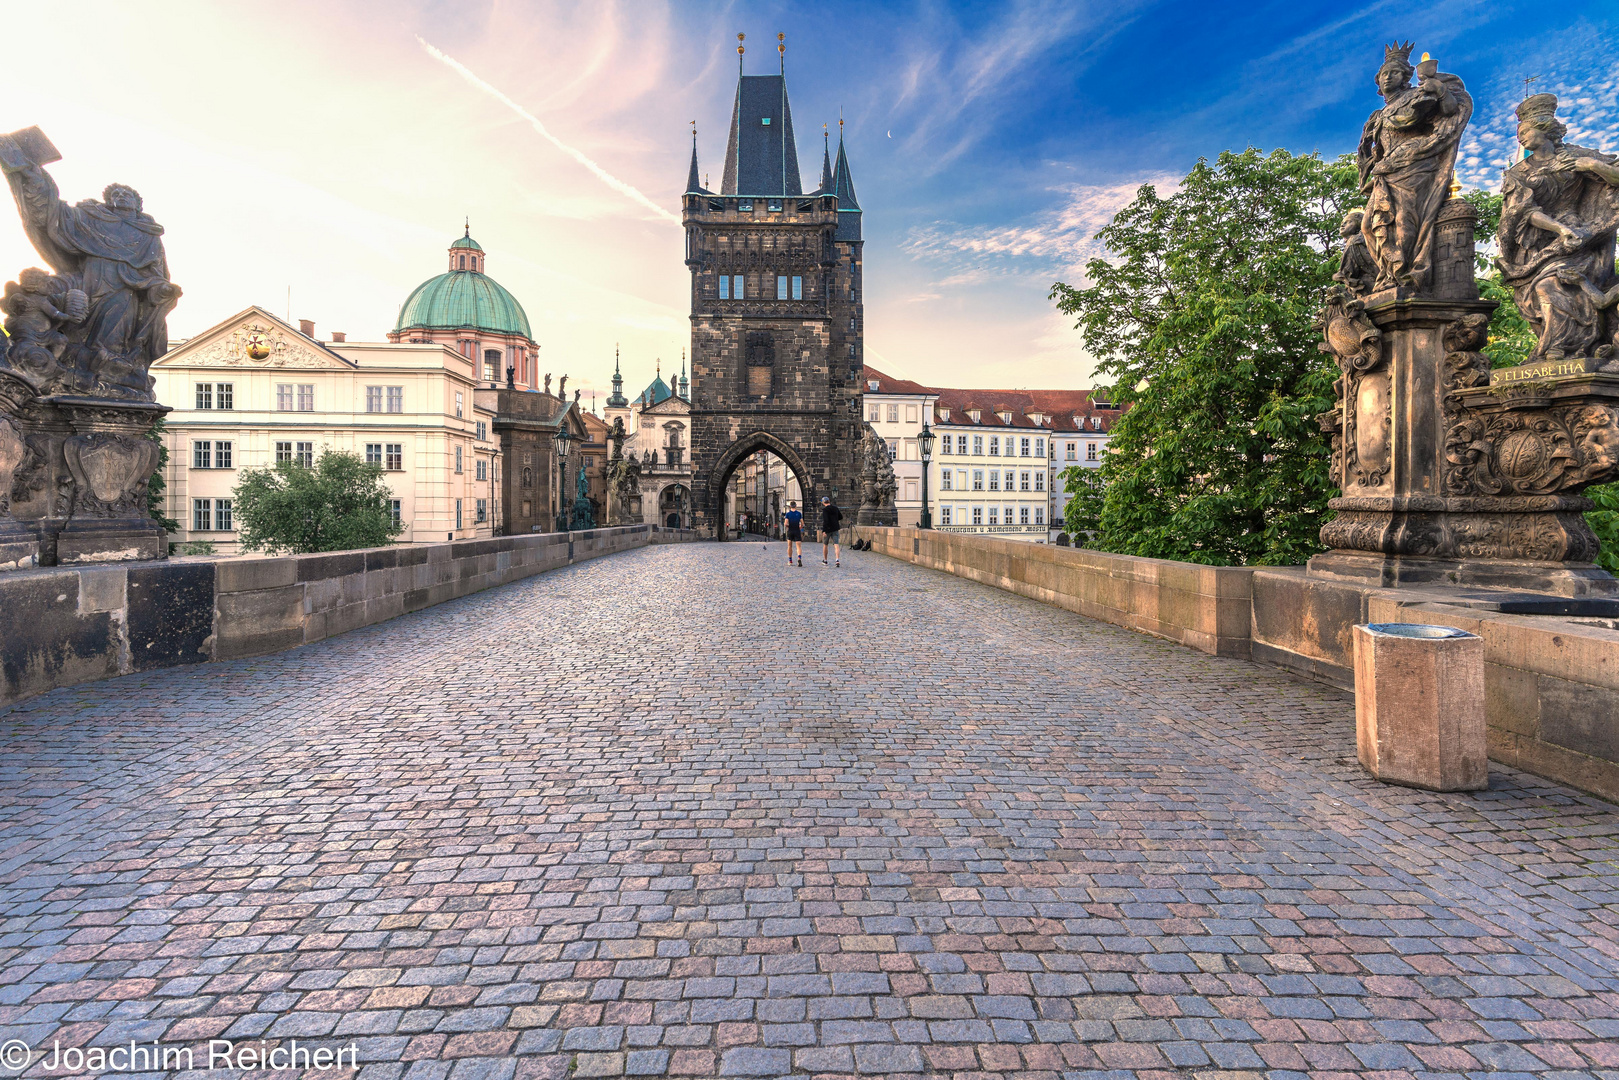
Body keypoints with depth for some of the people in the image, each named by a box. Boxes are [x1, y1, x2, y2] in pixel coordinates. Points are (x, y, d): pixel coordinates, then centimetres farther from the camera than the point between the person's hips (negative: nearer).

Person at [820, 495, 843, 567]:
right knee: (836, 545, -4)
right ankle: (837, 560, -23)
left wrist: (824, 531, -22)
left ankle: (825, 560, 27)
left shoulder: (825, 510, -13)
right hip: (835, 529, 4)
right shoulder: (835, 508, 6)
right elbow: (841, 517, 17)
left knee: (825, 545, 15)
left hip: (828, 529, -4)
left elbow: (825, 520, -22)